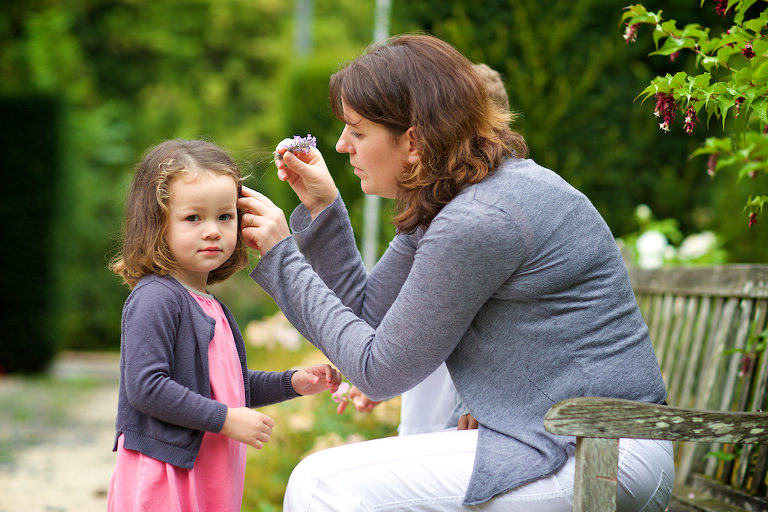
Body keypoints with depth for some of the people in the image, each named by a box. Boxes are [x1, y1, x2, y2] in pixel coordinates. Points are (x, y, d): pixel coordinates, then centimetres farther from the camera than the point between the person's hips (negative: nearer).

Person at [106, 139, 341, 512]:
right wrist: (226, 419, -18)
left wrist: (292, 383, 17)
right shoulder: (154, 299, -13)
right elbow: (146, 387, -22)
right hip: (160, 480, -9)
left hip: (209, 479, 9)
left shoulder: (209, 305, 16)